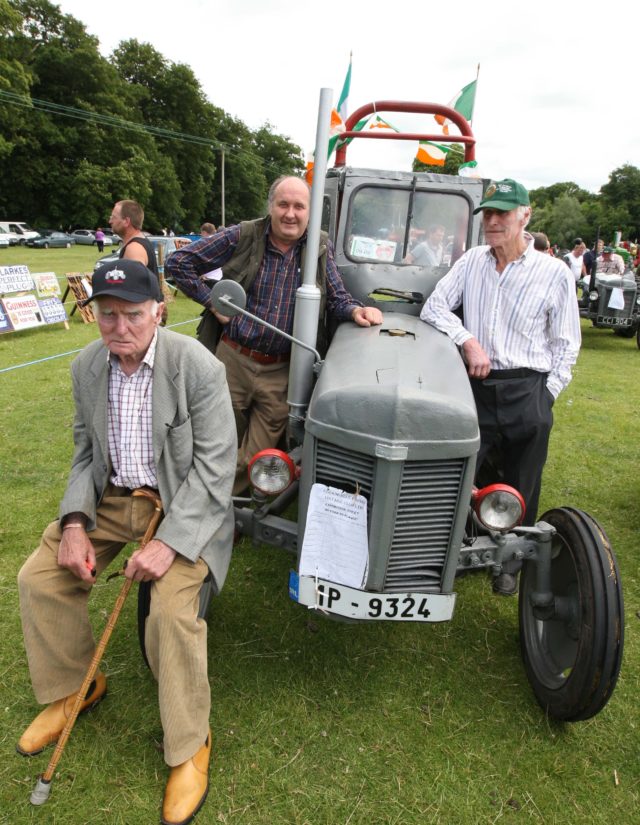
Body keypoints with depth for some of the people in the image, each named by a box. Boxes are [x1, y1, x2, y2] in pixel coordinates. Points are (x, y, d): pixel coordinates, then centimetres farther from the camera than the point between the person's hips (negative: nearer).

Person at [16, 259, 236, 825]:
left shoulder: (198, 367, -18)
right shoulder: (87, 367, 1)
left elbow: (215, 466, -19)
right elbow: (86, 452, 8)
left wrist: (169, 543, -27)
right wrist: (74, 523, -7)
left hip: (182, 502, -6)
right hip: (111, 497, 6)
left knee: (172, 611, -25)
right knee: (38, 580, -1)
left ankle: (189, 747, 2)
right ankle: (73, 688, 27)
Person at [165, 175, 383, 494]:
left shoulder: (320, 248, 2)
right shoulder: (241, 237, -5)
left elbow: (336, 298, 9)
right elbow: (178, 262, -2)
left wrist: (355, 310, -14)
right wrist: (212, 302, -7)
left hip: (282, 372, 2)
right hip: (233, 360, -1)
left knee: (255, 460, 7)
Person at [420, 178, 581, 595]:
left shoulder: (555, 273, -2)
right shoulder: (472, 260, 7)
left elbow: (566, 345, 2)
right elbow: (434, 307, 5)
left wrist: (544, 397, -5)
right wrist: (469, 340, -10)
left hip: (527, 393, -1)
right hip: (476, 387, 2)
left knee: (519, 490, 11)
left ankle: (511, 561, 33)